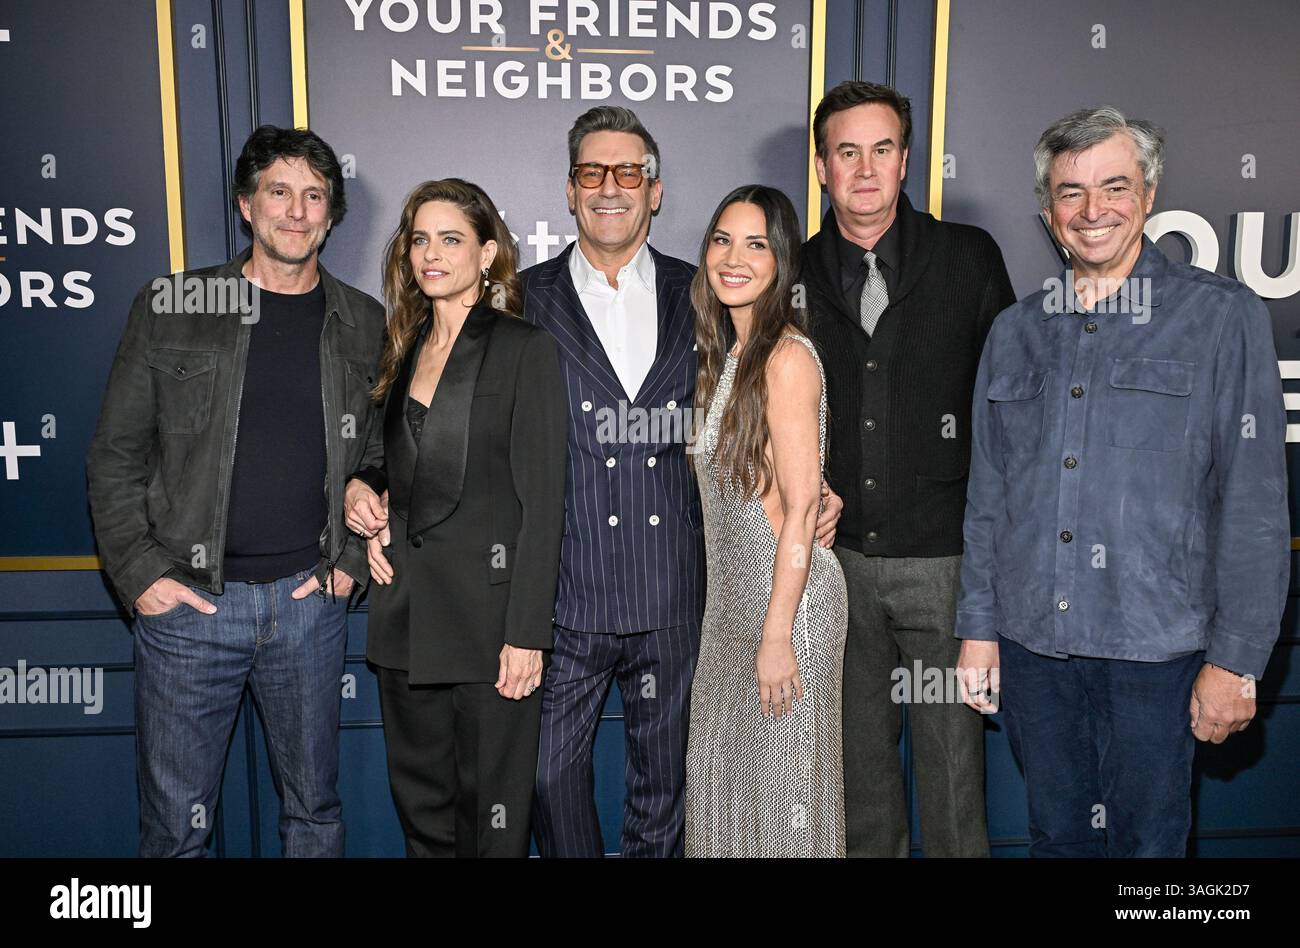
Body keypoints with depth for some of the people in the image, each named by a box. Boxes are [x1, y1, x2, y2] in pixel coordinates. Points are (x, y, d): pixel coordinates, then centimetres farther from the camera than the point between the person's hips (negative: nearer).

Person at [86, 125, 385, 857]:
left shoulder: (365, 325, 5)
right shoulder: (170, 308, 0)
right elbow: (115, 455, 3)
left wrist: (352, 560, 1)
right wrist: (138, 574, -5)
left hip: (311, 600, 2)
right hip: (187, 601, -1)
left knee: (314, 804, 15)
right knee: (176, 820, 9)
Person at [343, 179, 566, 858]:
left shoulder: (524, 349, -7)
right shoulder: (403, 350, 13)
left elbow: (541, 502, -11)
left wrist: (527, 632, -15)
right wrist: (360, 491, 1)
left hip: (487, 616, -6)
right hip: (406, 617, 6)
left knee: (493, 811, 6)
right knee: (420, 806, 16)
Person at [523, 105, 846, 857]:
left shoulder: (700, 296, 7)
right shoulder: (526, 300, 2)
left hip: (671, 597, 2)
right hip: (565, 592, -1)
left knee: (665, 782, 15)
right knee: (553, 773, 8)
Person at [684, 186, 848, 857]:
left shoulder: (788, 357, -17)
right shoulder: (730, 352, 10)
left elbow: (801, 505, -20)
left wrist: (776, 636, -20)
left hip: (788, 594, -9)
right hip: (732, 593, 9)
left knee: (784, 782, 6)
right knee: (721, 772, 19)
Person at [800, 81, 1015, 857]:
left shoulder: (969, 257, 1)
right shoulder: (796, 275, 5)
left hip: (945, 557, -2)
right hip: (839, 556, 2)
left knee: (953, 750, 6)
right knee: (860, 749, 15)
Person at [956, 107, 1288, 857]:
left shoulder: (1224, 317, -2)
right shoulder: (1016, 331, 9)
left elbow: (1255, 505, -5)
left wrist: (1237, 660, -9)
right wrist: (979, 626, 8)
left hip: (1153, 650, -3)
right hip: (1032, 645, 4)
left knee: (1147, 841, 8)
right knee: (1057, 837, 16)